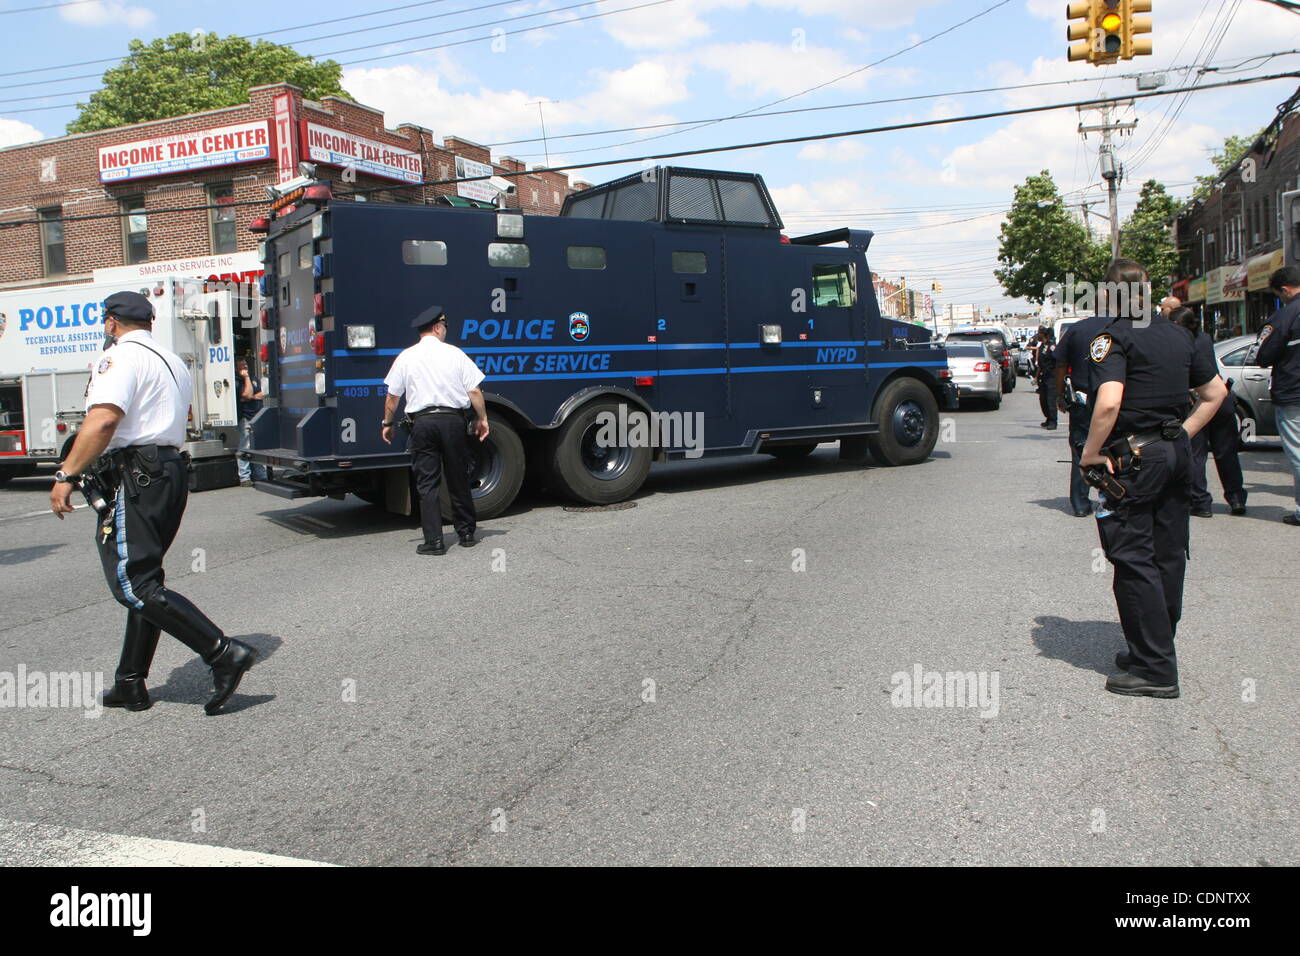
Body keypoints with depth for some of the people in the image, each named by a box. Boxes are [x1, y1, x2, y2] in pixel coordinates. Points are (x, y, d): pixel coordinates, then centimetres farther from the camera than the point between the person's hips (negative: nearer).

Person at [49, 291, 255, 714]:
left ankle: (224, 653, -19)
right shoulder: (174, 363, 22)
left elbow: (104, 419, -22)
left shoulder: (121, 356, -8)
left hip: (134, 477, -10)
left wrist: (66, 475, -21)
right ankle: (131, 685, 19)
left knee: (134, 586, -11)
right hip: (172, 470, 10)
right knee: (143, 580, 13)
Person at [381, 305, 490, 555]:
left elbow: (392, 396, 6)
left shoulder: (406, 357, 4)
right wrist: (482, 419, 12)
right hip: (453, 420, 1)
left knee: (427, 483, 2)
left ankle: (434, 541, -1)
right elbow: (474, 391, 1)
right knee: (458, 480, 11)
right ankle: (466, 533, 20)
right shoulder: (455, 354, 3)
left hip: (422, 422, 0)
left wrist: (388, 423, 18)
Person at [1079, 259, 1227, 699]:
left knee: (1134, 560, -3)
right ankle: (1157, 650, 26)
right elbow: (1216, 391, 20)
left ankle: (1155, 670, -1)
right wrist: (1183, 434, 19)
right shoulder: (1177, 335, 13)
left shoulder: (1114, 337, -11)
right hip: (1176, 454, 8)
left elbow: (1109, 402, -26)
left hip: (1135, 459, -8)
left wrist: (1090, 453, -15)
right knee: (1168, 557, 14)